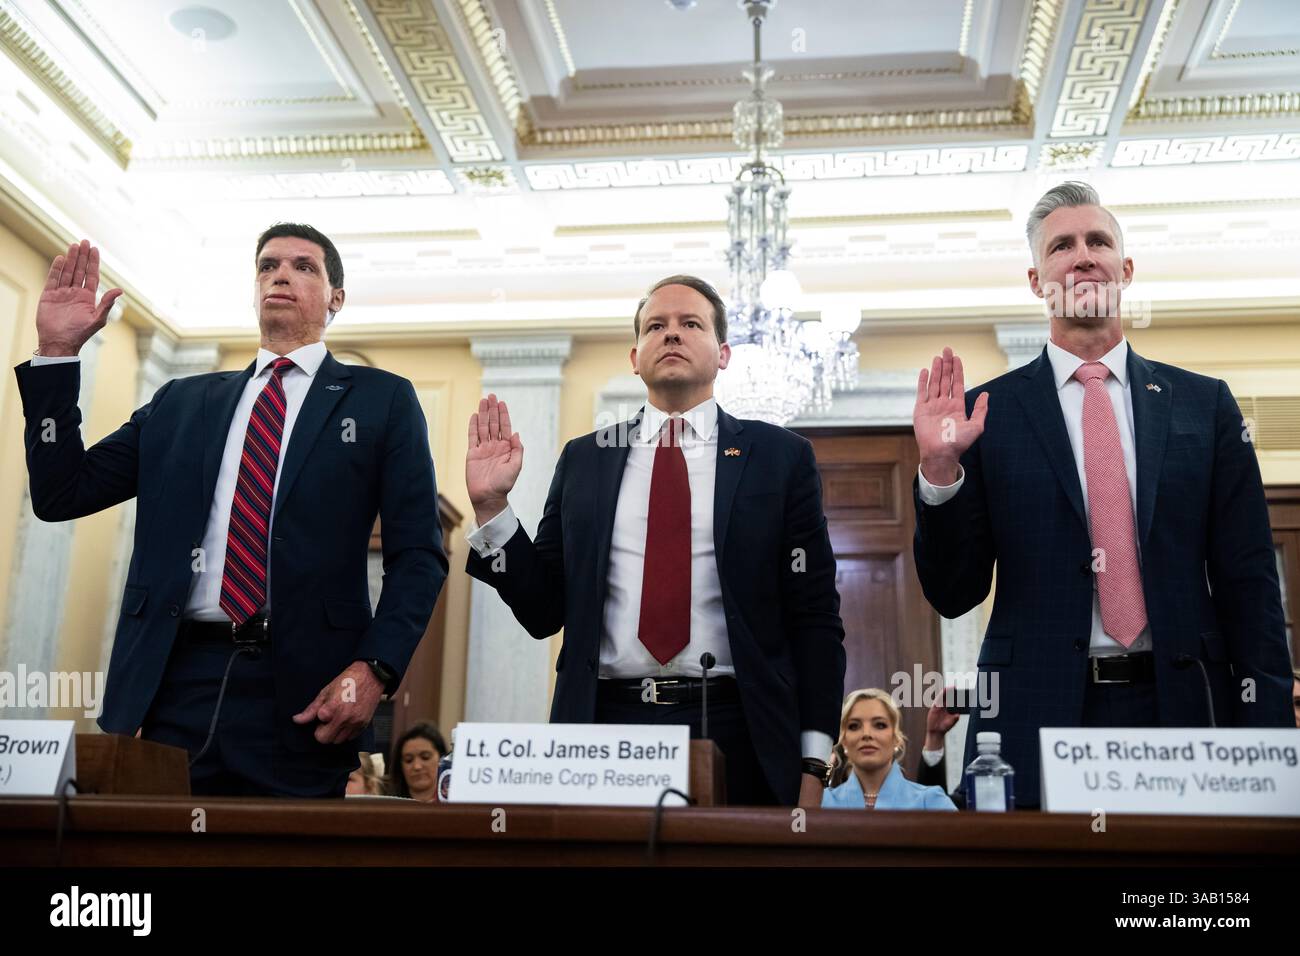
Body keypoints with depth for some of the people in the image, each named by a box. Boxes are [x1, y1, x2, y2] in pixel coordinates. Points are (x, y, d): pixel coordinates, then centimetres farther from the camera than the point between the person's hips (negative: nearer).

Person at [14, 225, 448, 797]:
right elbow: (61, 494, 13)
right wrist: (57, 353, 6)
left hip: (302, 693, -2)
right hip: (178, 685, 3)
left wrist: (374, 668, -14)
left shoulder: (381, 400, 7)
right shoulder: (181, 402, 17)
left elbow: (417, 555, 1)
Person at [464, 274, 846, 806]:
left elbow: (815, 617, 2)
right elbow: (543, 610, 9)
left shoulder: (779, 456, 4)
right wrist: (492, 506, -3)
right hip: (603, 722, 2)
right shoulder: (583, 459, 9)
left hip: (733, 732, -1)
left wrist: (813, 762, -4)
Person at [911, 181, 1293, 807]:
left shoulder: (1205, 403, 7)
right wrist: (940, 470, -14)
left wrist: (1265, 731, -1)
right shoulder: (989, 412, 2)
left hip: (1182, 711, 2)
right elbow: (953, 594, 1)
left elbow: (1248, 582, 7)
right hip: (1038, 720, -1)